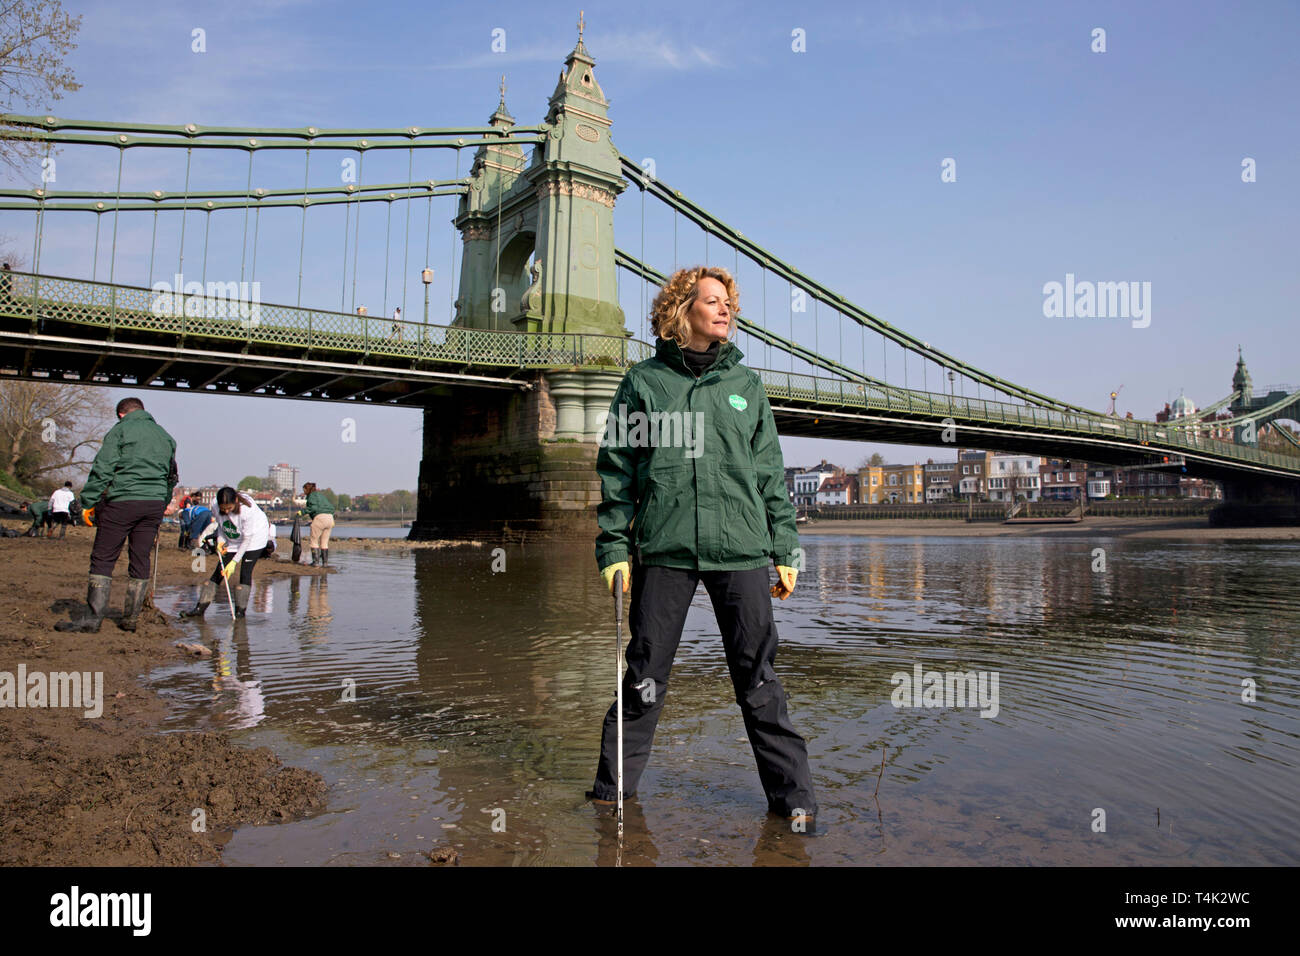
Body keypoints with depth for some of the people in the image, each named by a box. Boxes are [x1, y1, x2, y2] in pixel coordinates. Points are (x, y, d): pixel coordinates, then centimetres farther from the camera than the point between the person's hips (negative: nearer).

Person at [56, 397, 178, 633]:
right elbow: (172, 477, 23)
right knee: (140, 560, 9)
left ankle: (94, 617, -2)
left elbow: (102, 470, -6)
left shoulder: (120, 430, 2)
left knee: (103, 558, 0)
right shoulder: (165, 436, 19)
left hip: (123, 501, -5)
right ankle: (131, 618, 12)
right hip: (155, 504, 5)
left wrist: (88, 503, -3)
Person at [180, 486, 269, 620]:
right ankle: (200, 607, 4)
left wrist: (234, 561, -23)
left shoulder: (247, 509, -34)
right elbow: (220, 524, 2)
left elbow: (247, 539, -25)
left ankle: (240, 610, -8)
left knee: (245, 572, -14)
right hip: (233, 541, 5)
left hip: (254, 538, -5)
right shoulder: (217, 508, -20)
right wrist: (221, 541, -18)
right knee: (219, 571, 1)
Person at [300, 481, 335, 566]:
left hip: (319, 518, -7)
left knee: (314, 541, 4)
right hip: (329, 518, 7)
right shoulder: (321, 495, 24)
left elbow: (314, 507, -16)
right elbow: (331, 508, 20)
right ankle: (325, 562, 8)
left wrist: (302, 511, -11)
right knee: (324, 543, 12)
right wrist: (331, 520, 24)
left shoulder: (311, 495, 1)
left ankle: (316, 562, -2)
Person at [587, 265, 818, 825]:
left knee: (758, 678, 6)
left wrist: (785, 549, 8)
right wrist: (613, 546, -1)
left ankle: (792, 795, 17)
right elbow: (616, 469, 6)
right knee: (644, 677, 8)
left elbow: (770, 473, 12)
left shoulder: (745, 384, 13)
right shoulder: (644, 382, 7)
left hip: (740, 548, 1)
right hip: (663, 549, -1)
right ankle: (613, 787, 24)